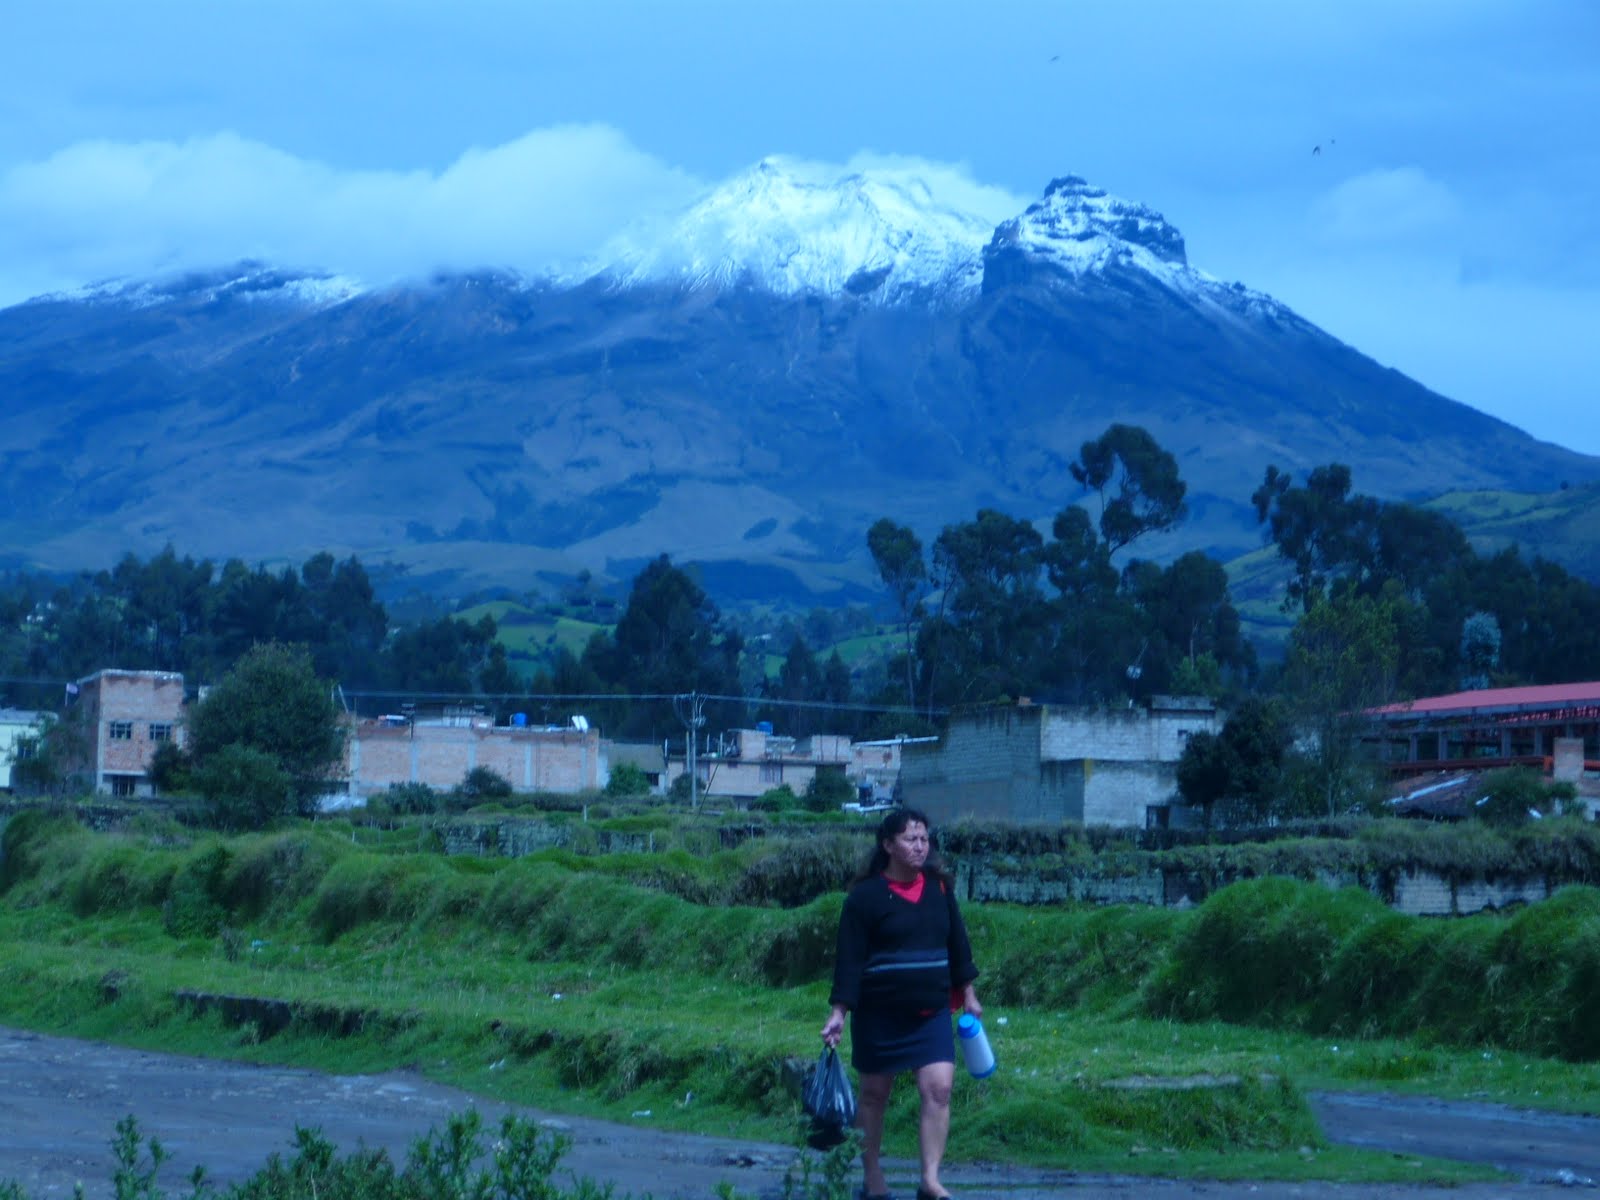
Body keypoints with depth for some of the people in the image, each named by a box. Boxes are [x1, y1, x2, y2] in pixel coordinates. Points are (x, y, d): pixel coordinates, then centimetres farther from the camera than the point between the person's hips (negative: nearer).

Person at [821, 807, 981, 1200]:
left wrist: (967, 994, 16)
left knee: (938, 1089, -10)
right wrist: (839, 1012, -17)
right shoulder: (865, 896, -8)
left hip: (931, 1012, 3)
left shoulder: (939, 888, 5)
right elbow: (849, 959, -10)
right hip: (880, 1014, -3)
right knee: (874, 1094, 8)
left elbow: (957, 942, 14)